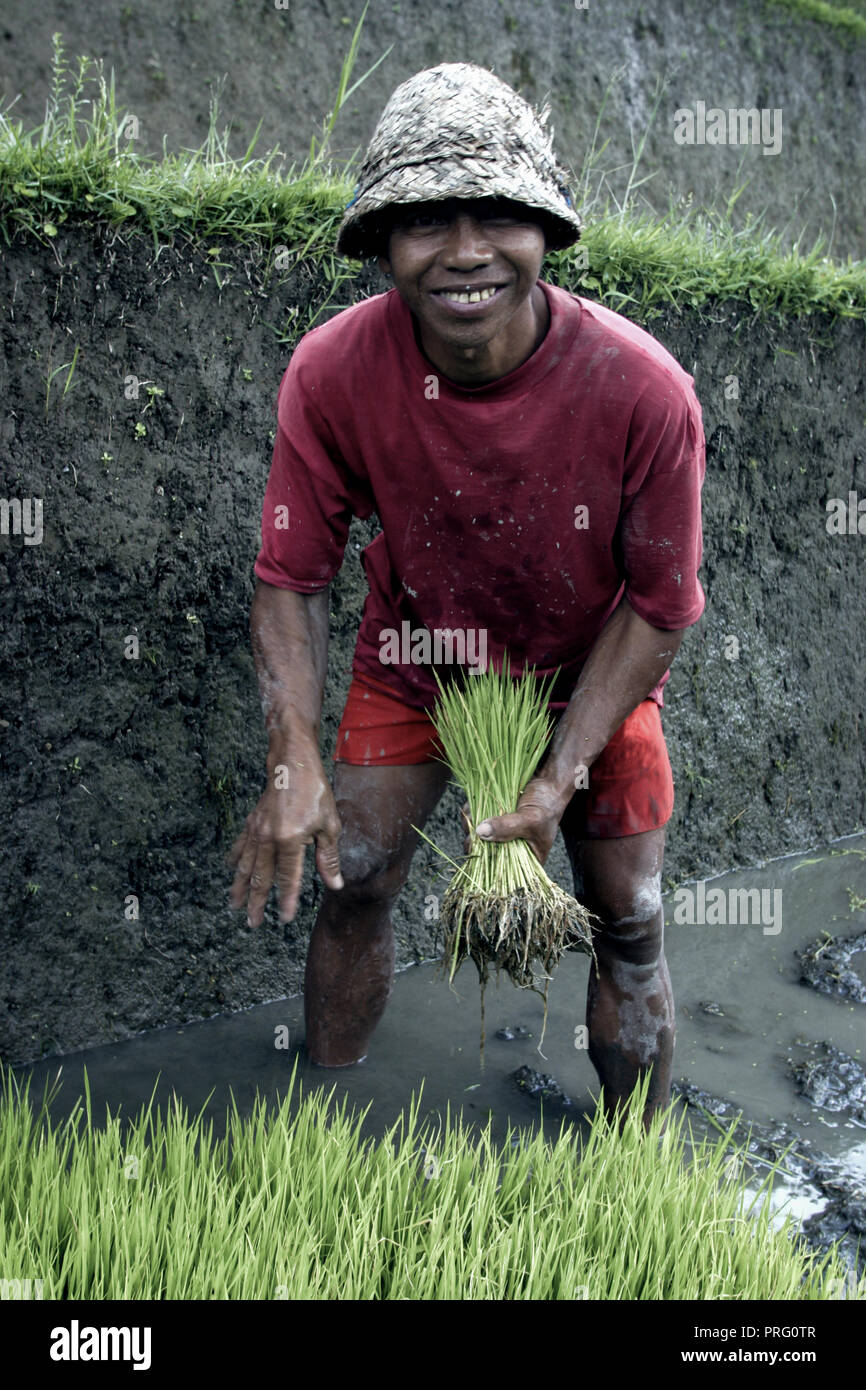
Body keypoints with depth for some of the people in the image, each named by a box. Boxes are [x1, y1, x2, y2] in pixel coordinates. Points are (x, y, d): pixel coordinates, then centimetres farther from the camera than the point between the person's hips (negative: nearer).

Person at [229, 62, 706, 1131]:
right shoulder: (333, 372, -25)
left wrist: (559, 778, -21)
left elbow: (660, 603, -18)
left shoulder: (643, 391, -30)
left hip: (588, 672, 0)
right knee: (350, 884, 2)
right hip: (414, 656, 1)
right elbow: (291, 577, -16)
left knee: (628, 925, 4)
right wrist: (295, 763, -27)